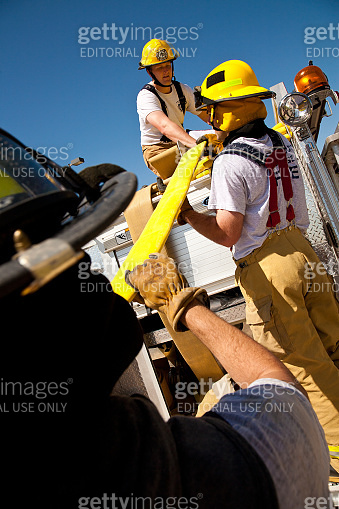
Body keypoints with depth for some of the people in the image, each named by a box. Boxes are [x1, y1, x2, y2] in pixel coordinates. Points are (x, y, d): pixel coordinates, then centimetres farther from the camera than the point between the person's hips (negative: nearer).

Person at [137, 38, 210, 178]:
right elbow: (165, 126, -35)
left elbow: (209, 116, 5)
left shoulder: (183, 90, 6)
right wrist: (196, 144, -50)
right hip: (156, 149, -6)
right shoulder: (145, 96, -16)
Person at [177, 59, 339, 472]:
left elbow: (227, 235, -17)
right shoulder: (281, 143, 9)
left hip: (266, 270, -7)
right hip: (302, 251, 8)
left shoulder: (228, 163, -15)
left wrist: (186, 212, -5)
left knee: (304, 363, 4)